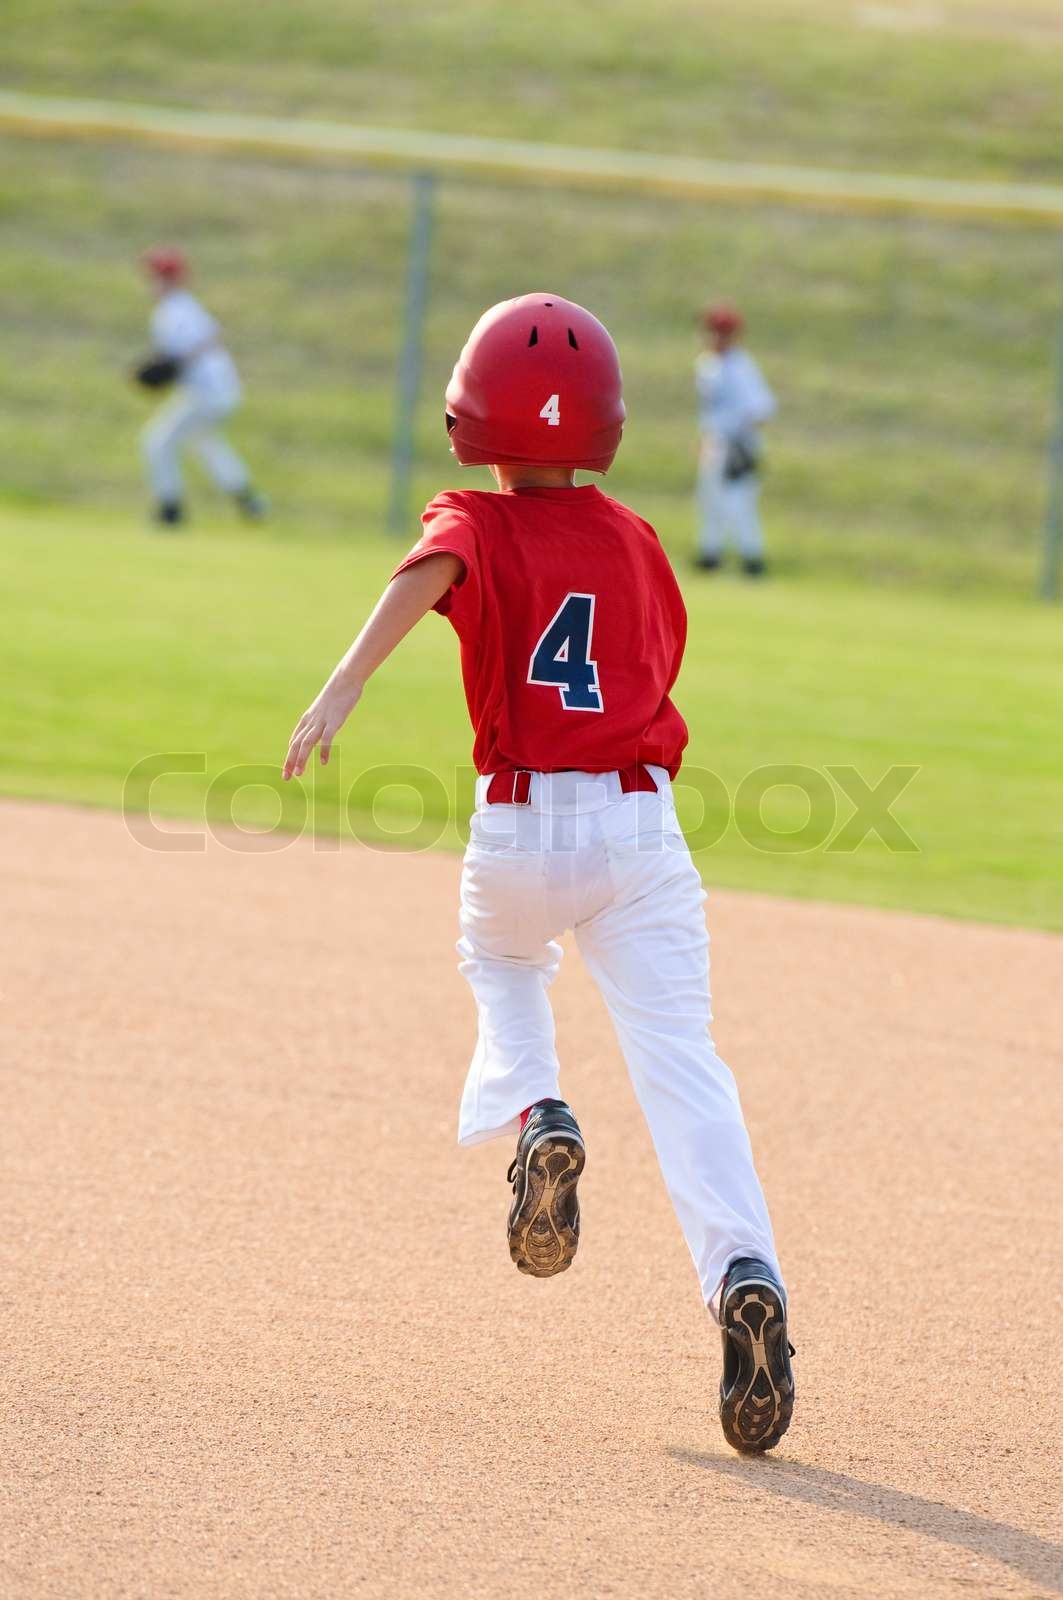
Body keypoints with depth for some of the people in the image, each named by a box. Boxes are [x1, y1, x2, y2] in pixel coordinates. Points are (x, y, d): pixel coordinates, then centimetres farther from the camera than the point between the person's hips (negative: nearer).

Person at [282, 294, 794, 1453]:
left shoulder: (475, 524, 0)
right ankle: (744, 1274, -24)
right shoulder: (635, 540, 10)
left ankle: (529, 1113, 0)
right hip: (640, 822, 1)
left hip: (518, 831, -1)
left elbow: (425, 577, -22)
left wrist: (344, 687, -36)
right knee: (679, 1061, -4)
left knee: (503, 969, 31)